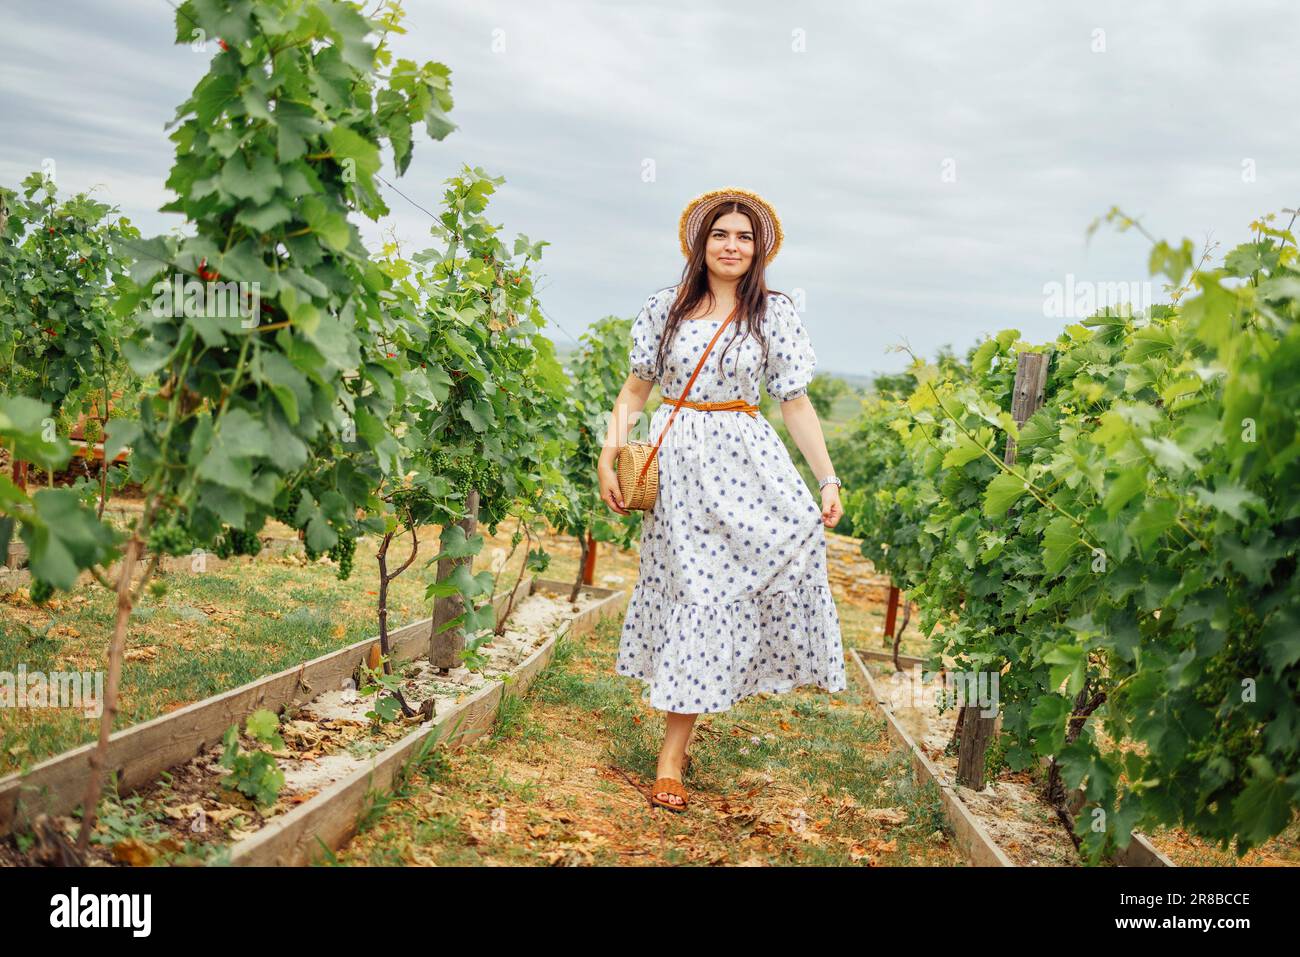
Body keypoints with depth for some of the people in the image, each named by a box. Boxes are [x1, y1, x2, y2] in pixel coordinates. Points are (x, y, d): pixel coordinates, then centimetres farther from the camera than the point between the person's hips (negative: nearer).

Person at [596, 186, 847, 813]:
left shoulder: (774, 314, 5)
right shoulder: (666, 307, 7)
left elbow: (797, 404, 4)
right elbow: (636, 389, 11)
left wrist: (829, 480, -1)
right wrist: (608, 456, 0)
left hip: (745, 462, 0)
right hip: (677, 464, 0)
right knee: (689, 589, -5)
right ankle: (673, 752, 3)